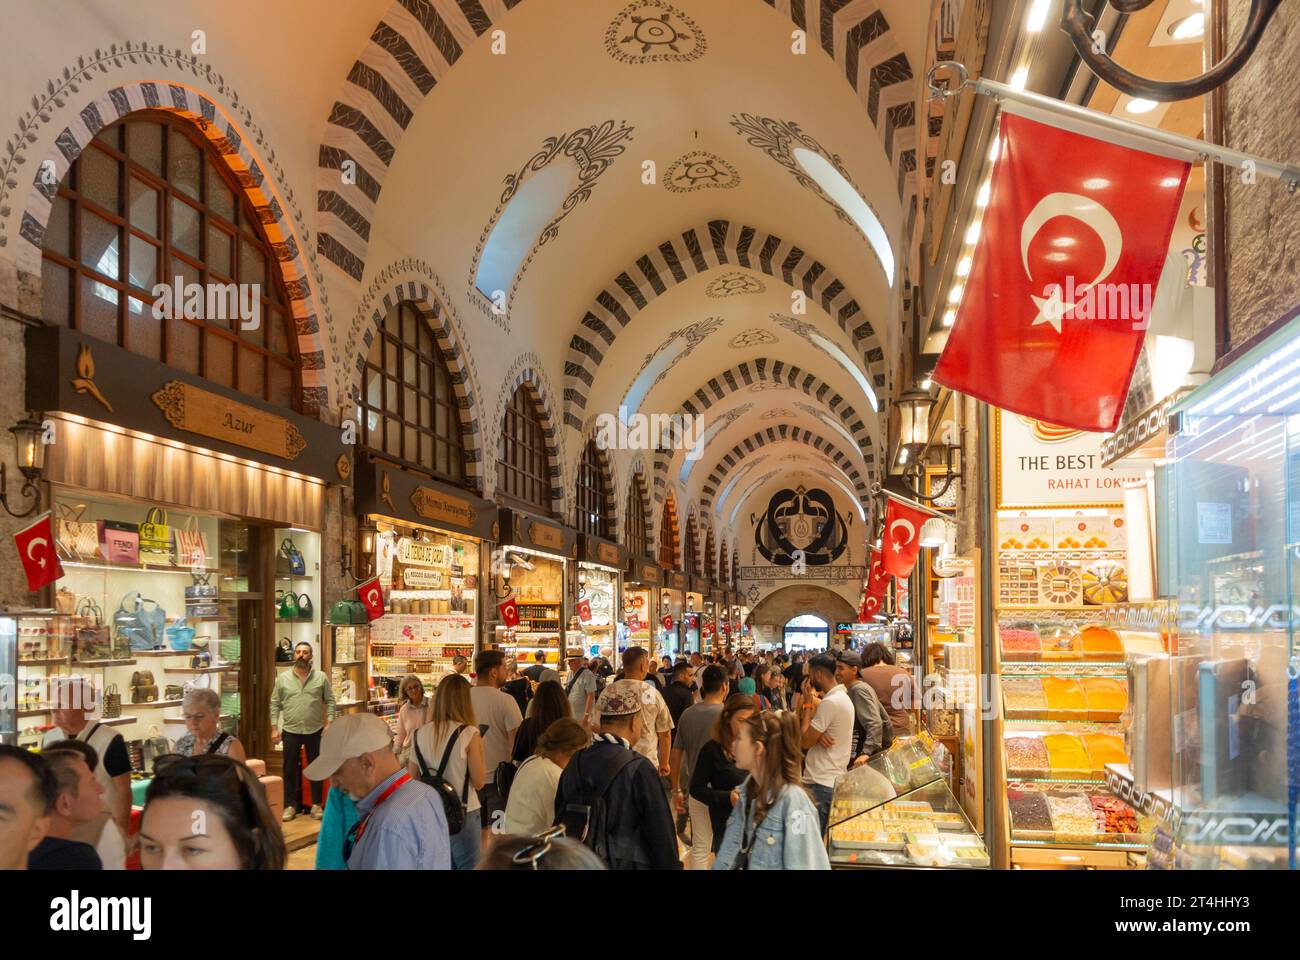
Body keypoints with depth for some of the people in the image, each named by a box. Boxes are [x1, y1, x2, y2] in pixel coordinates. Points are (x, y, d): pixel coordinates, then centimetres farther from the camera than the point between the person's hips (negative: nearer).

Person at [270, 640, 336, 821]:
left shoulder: (321, 677, 0)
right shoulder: (283, 678, 2)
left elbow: (330, 701, 3)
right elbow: (275, 704, 4)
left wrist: (329, 723, -7)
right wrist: (274, 728, -1)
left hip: (315, 731, 0)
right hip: (290, 731, 1)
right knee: (290, 770, 6)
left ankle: (316, 804, 17)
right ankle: (290, 806, 16)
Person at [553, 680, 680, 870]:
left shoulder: (574, 764, -2)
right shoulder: (640, 769, -18)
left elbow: (560, 824, 6)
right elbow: (661, 835, -15)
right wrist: (670, 865, -4)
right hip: (628, 863, -5)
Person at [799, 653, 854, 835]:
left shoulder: (830, 702, -18)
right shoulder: (843, 697, 15)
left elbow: (805, 742, -15)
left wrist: (808, 703, -8)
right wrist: (816, 735, -10)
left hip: (821, 784, -10)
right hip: (835, 780, 10)